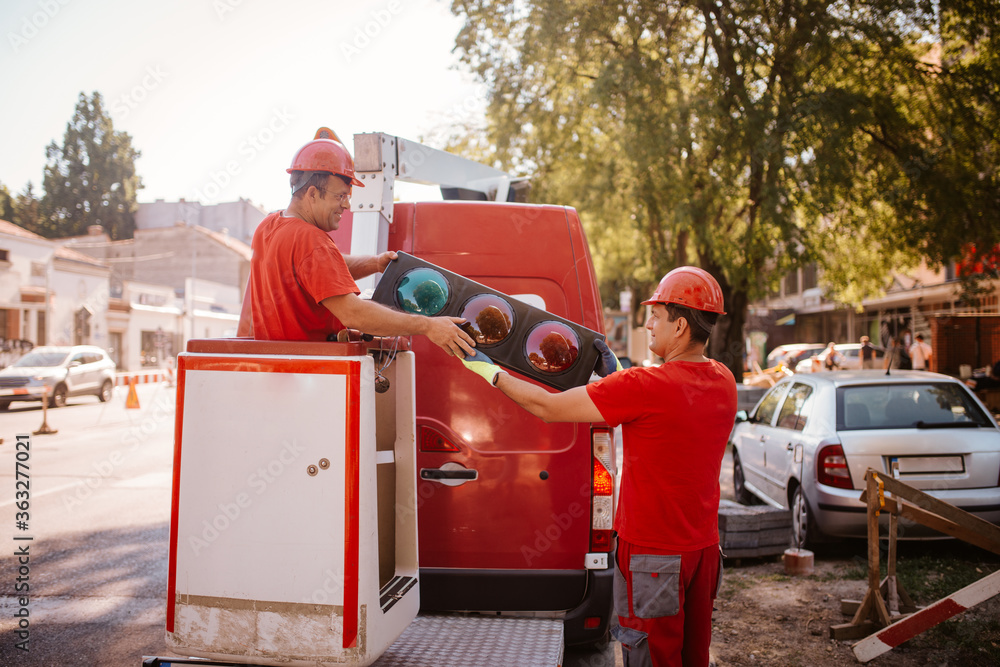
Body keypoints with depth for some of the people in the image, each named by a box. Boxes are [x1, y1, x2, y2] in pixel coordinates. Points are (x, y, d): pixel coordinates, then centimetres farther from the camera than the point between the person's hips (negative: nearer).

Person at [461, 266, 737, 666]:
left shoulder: (644, 386, -22)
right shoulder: (724, 381, 1)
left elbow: (548, 407, -15)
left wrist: (490, 371, -3)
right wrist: (615, 376, 14)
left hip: (654, 551, -7)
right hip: (704, 545, 7)